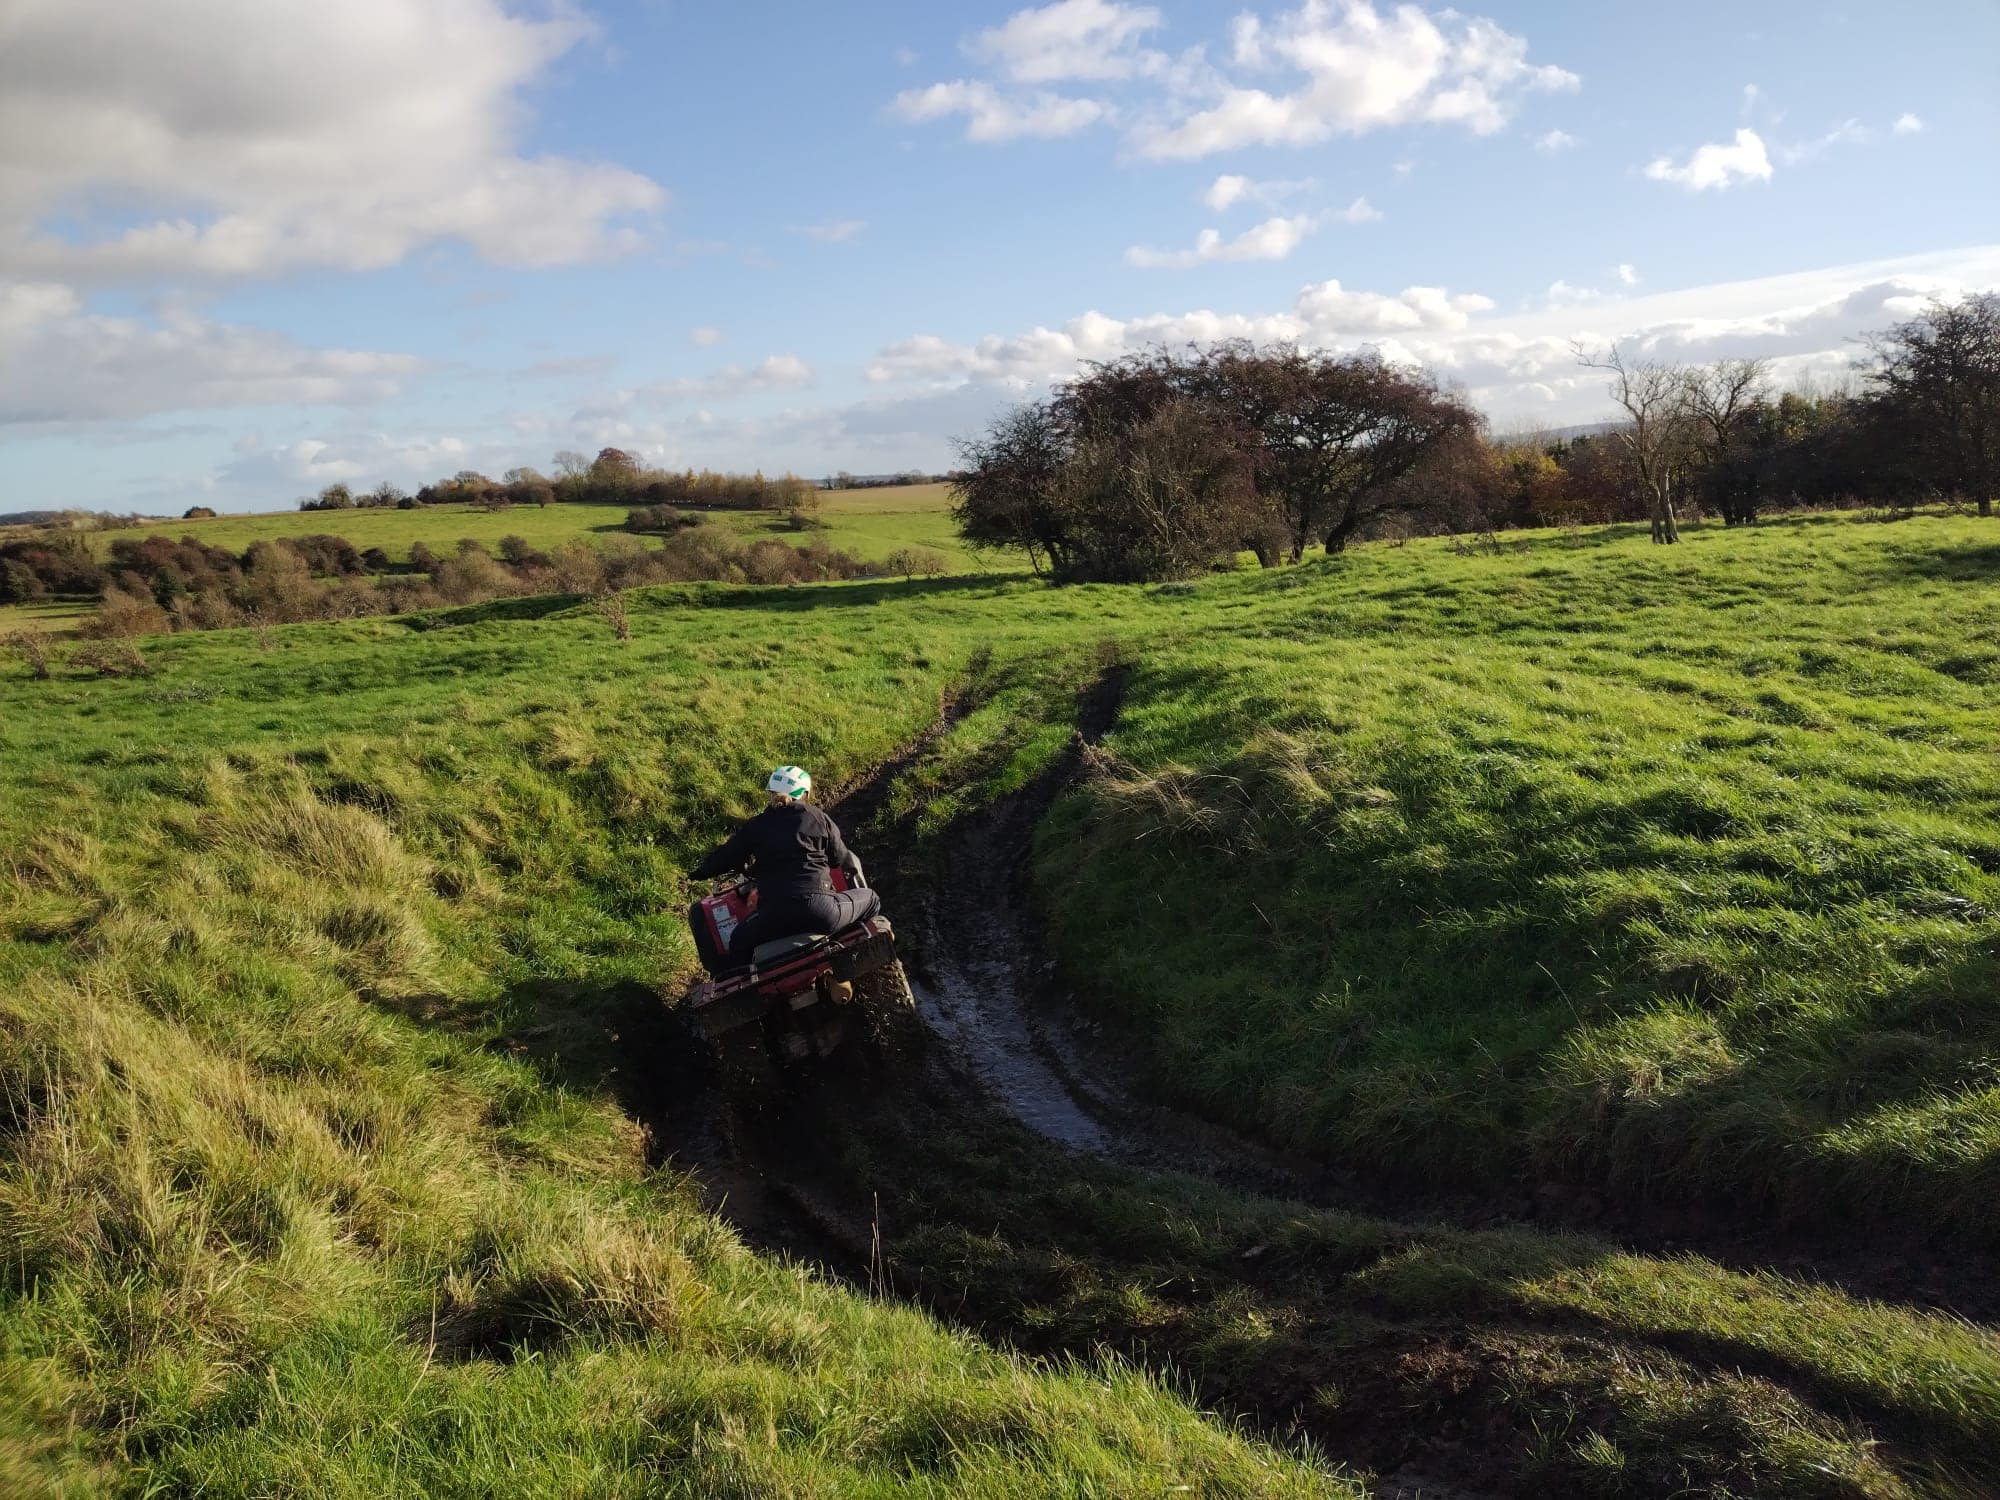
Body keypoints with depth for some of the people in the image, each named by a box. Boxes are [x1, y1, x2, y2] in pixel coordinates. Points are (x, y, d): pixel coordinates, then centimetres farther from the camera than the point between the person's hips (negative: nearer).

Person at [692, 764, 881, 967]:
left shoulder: (755, 827, 11)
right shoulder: (817, 817, 8)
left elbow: (725, 858, 15)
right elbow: (841, 858, 16)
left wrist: (702, 871, 35)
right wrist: (855, 866, 38)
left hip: (774, 919, 1)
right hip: (820, 910, -1)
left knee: (739, 943, 30)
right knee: (870, 899, 24)